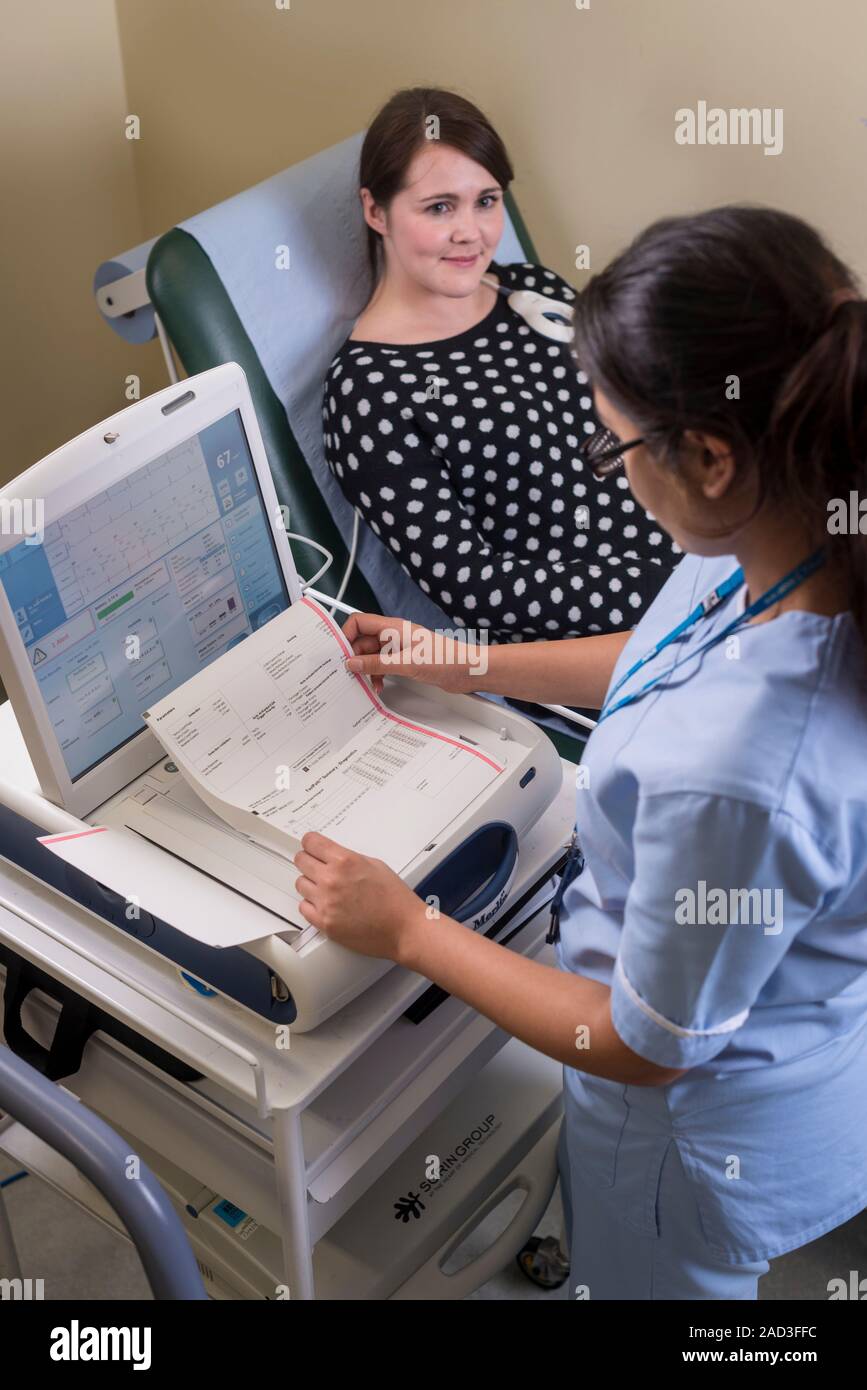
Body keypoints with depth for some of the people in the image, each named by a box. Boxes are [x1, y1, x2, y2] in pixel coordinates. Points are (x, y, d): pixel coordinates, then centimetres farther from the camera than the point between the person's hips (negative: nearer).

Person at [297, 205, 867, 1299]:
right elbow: (672, 660, 4)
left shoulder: (728, 777, -45)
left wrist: (407, 931, -16)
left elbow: (647, 1047, -26)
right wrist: (462, 664, 10)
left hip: (716, 1141, -7)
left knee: (640, 1279, 26)